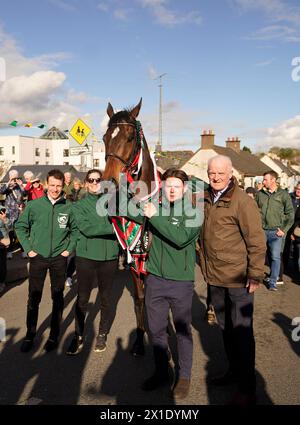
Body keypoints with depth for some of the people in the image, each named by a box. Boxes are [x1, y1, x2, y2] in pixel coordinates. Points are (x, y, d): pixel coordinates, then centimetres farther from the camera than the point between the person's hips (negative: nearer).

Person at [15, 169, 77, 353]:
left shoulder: (69, 207, -6)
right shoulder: (34, 205, -5)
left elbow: (75, 229, 7)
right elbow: (21, 226, 4)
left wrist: (69, 248, 0)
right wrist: (28, 248, -1)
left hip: (59, 258, 0)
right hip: (38, 257, 0)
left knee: (58, 297, 10)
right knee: (34, 298, 8)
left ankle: (54, 335, 25)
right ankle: (30, 335, 25)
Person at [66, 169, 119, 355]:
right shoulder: (79, 205, 1)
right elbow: (86, 228, -14)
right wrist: (112, 228, -18)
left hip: (109, 256, 1)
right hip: (86, 256, -1)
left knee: (106, 298, 13)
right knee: (82, 298, 8)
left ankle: (103, 334, 30)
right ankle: (79, 336, 23)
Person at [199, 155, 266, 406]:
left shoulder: (242, 201, -16)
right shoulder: (206, 199, 5)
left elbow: (257, 241, -16)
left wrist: (255, 275, -15)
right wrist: (205, 265, 13)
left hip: (238, 279, -7)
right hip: (215, 277, 7)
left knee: (241, 331, 4)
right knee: (225, 328, 20)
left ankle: (247, 389, 19)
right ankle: (233, 370, 39)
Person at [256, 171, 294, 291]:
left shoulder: (283, 194, -3)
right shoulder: (260, 194, 4)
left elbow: (290, 214, 0)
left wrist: (284, 230, -5)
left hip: (276, 232, -3)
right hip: (262, 231, 3)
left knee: (275, 257, -1)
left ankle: (273, 282, 9)